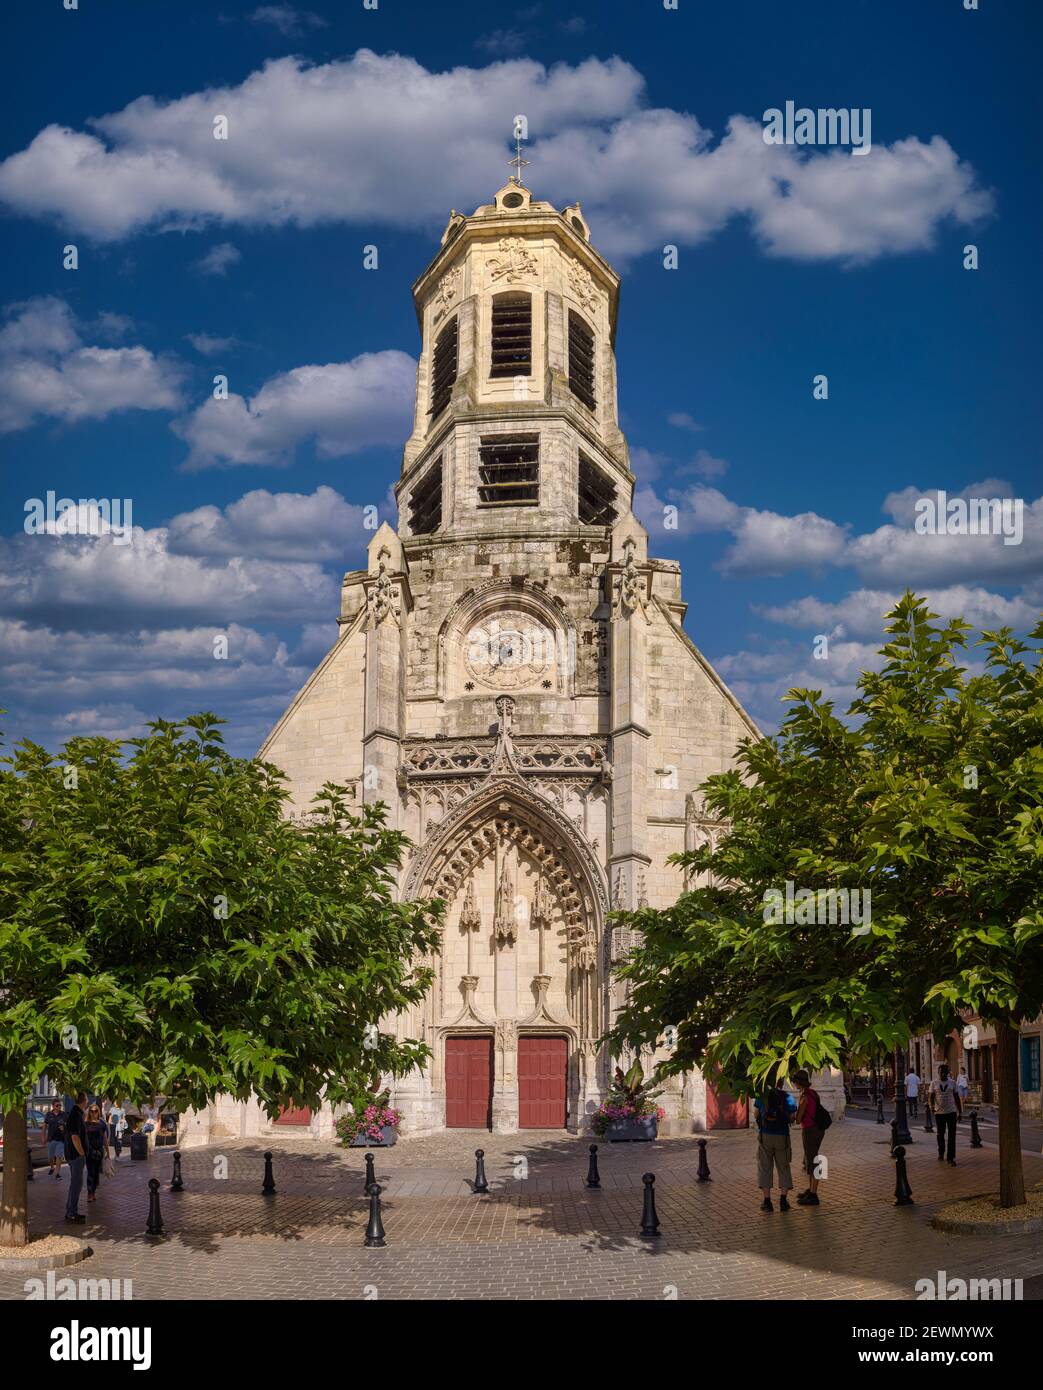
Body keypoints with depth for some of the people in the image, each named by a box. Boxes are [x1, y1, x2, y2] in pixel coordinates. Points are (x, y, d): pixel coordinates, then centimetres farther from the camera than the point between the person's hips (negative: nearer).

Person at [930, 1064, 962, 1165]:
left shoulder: (952, 1083, 4)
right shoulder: (934, 1083, 2)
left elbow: (957, 1098, 8)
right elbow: (932, 1096, -3)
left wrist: (960, 1111, 7)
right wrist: (932, 1105, -23)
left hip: (951, 1112, -1)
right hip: (939, 1112, 1)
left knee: (951, 1136, -7)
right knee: (940, 1134, 13)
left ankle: (951, 1158, -6)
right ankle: (941, 1153, 34)